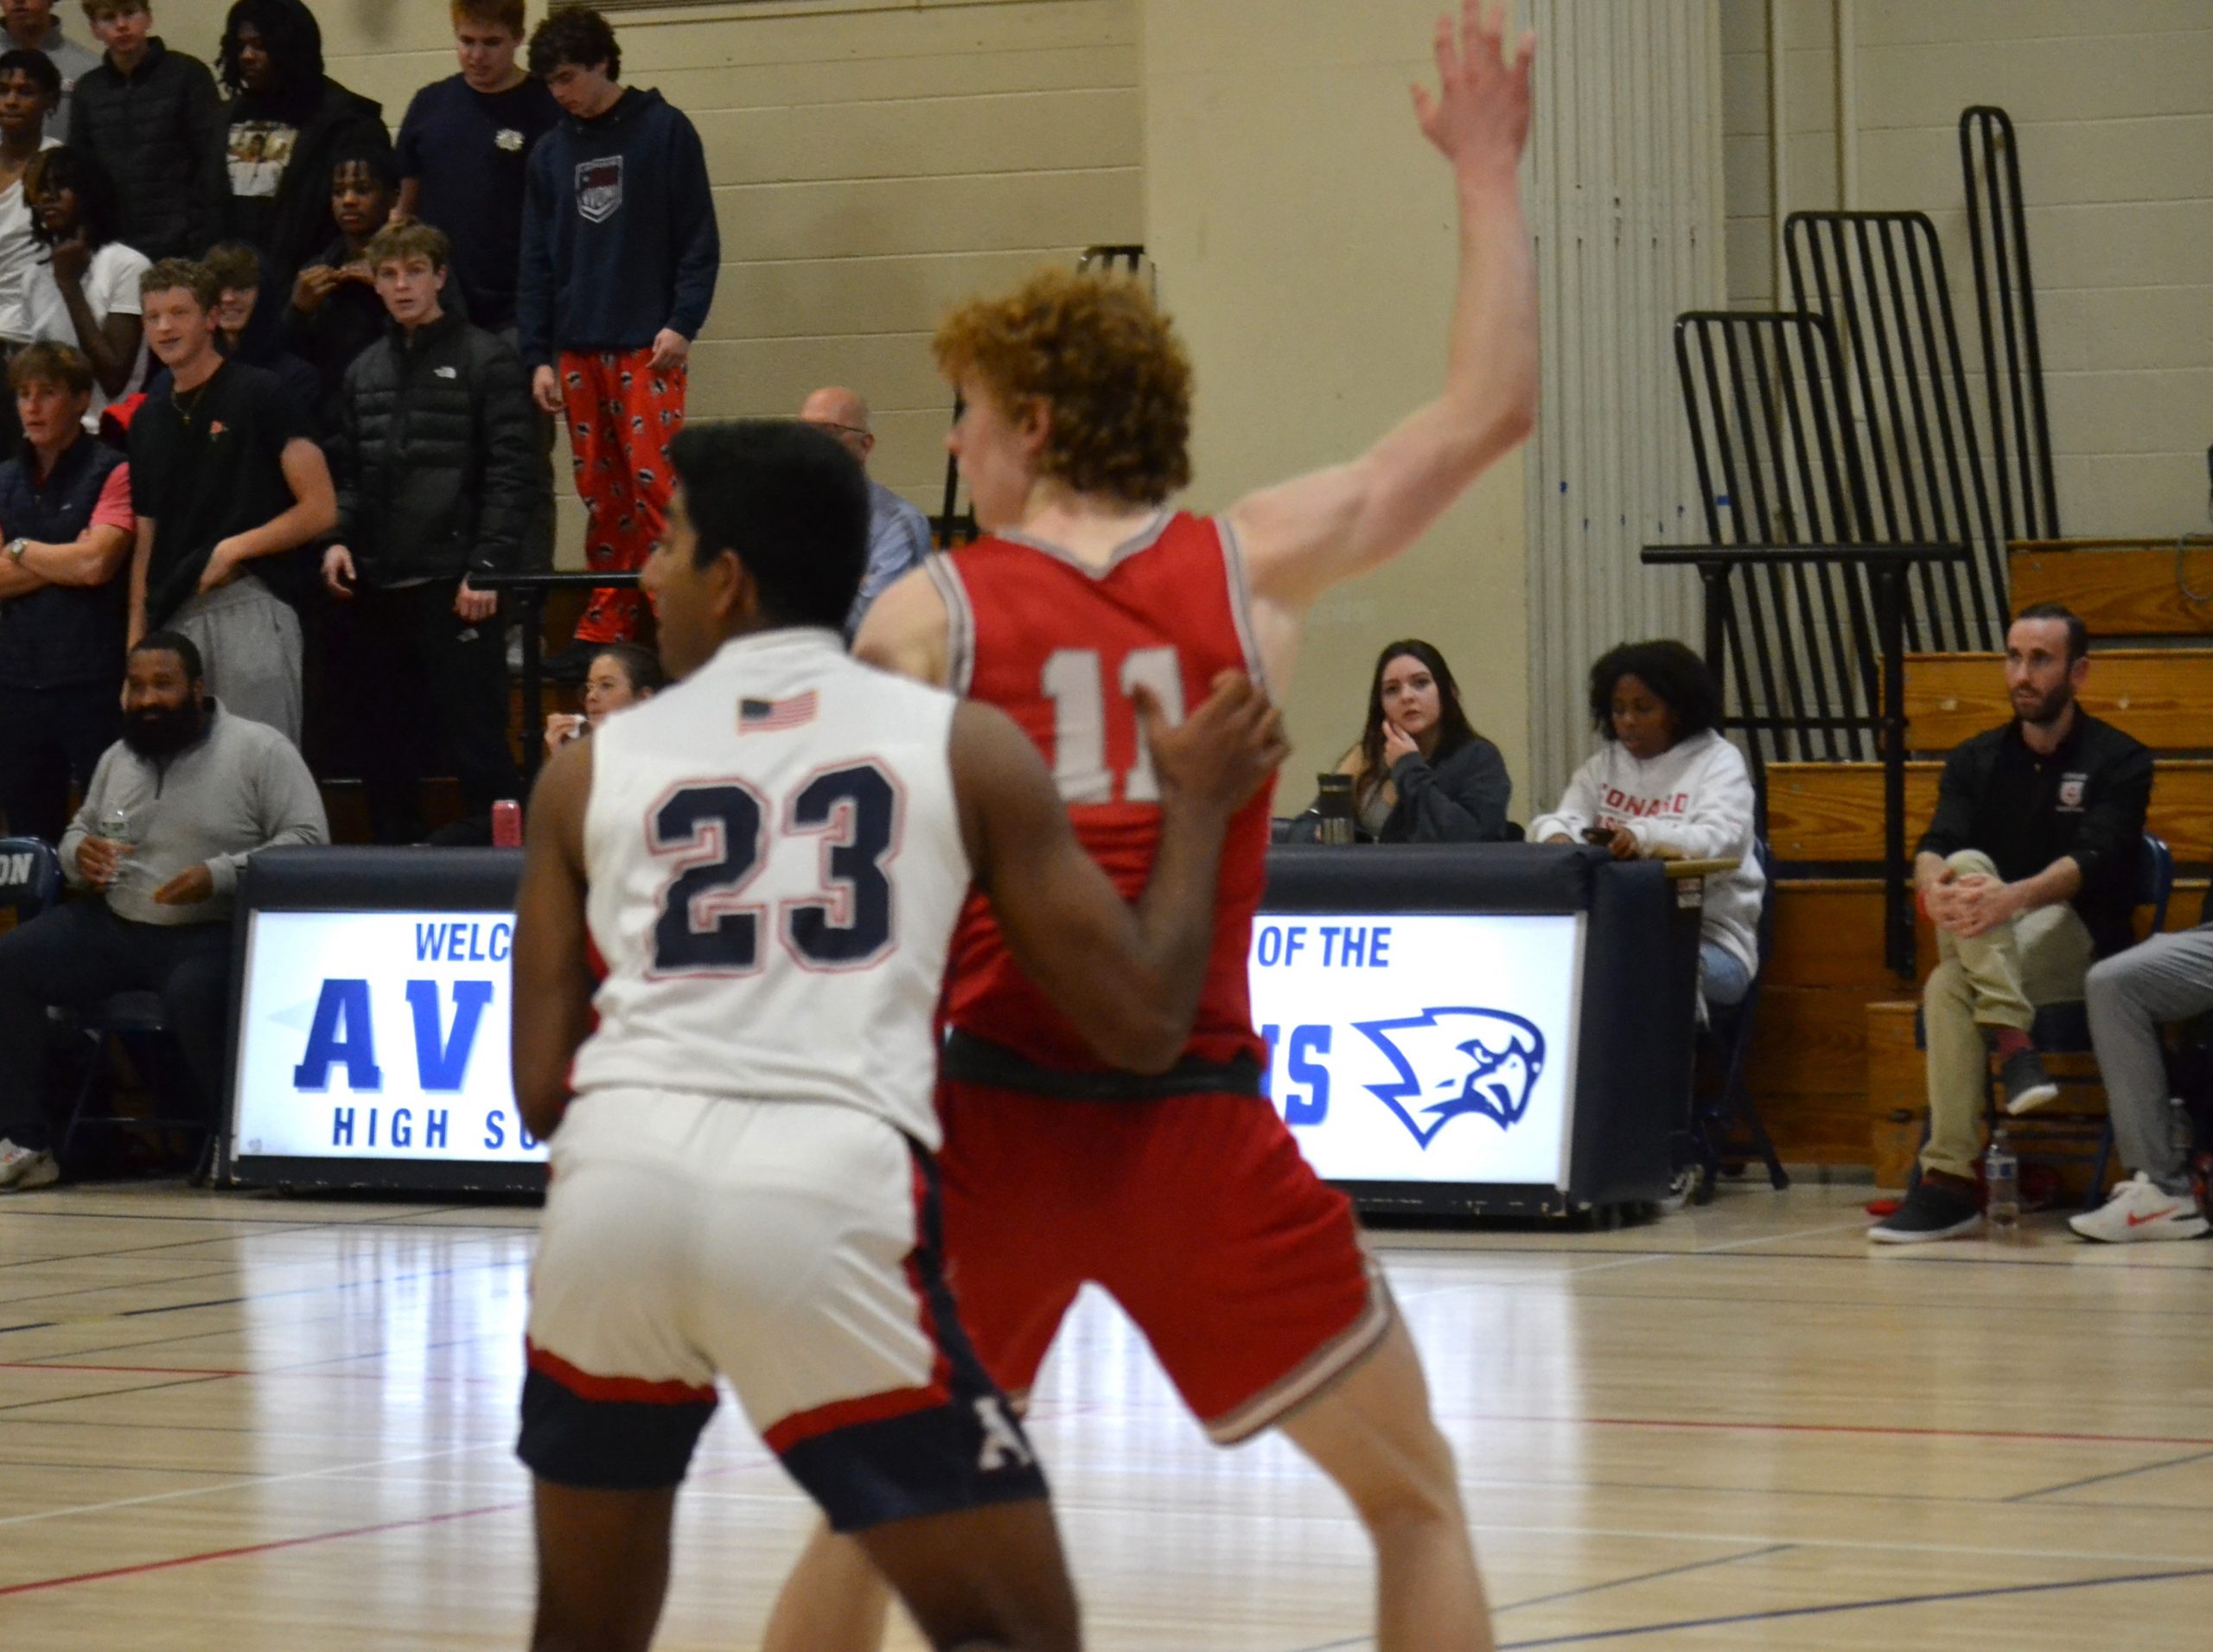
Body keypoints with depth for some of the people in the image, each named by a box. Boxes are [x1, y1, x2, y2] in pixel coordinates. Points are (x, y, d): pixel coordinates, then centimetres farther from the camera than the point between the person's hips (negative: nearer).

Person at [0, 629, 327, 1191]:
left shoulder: (259, 749, -4)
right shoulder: (117, 758, 15)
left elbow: (308, 839, -11)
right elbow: (78, 831, 25)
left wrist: (220, 875, -23)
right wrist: (80, 855, -2)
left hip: (213, 934, -6)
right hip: (115, 927, 6)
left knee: (192, 996, -39)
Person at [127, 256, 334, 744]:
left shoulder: (258, 394, 0)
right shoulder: (149, 420, 19)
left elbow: (320, 510, -4)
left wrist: (235, 548, -13)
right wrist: (135, 644, 10)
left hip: (248, 607, -6)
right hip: (171, 621, 6)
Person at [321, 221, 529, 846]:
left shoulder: (486, 361, 0)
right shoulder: (364, 372, 17)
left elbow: (509, 473, -6)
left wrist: (487, 565, -14)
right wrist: (339, 538, 3)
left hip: (453, 583, -6)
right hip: (379, 584, 6)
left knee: (475, 737, -8)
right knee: (384, 743, 9)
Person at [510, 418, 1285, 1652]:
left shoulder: (592, 771, 18)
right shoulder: (968, 747, 14)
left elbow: (542, 1090, 16)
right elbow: (1141, 1021, 11)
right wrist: (1200, 806, 27)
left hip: (614, 1185, 3)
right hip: (831, 1195, -3)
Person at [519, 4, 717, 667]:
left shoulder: (664, 132, -1)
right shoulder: (551, 152, 12)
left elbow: (699, 238, -2)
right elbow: (537, 259, 13)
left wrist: (683, 323, -11)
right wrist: (538, 356, 7)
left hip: (647, 346, -4)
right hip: (578, 351, 5)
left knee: (653, 484, -11)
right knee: (601, 497, 6)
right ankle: (607, 626, 10)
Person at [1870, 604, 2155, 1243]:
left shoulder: (2117, 761, 1)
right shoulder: (1975, 760, 15)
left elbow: (2092, 862, -16)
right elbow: (1936, 847, -3)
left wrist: (2012, 898, -37)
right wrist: (1933, 888, -30)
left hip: (2081, 946, -4)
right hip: (1989, 951, 4)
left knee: (1949, 986, -32)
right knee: (1967, 868, -31)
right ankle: (2012, 1043, -42)